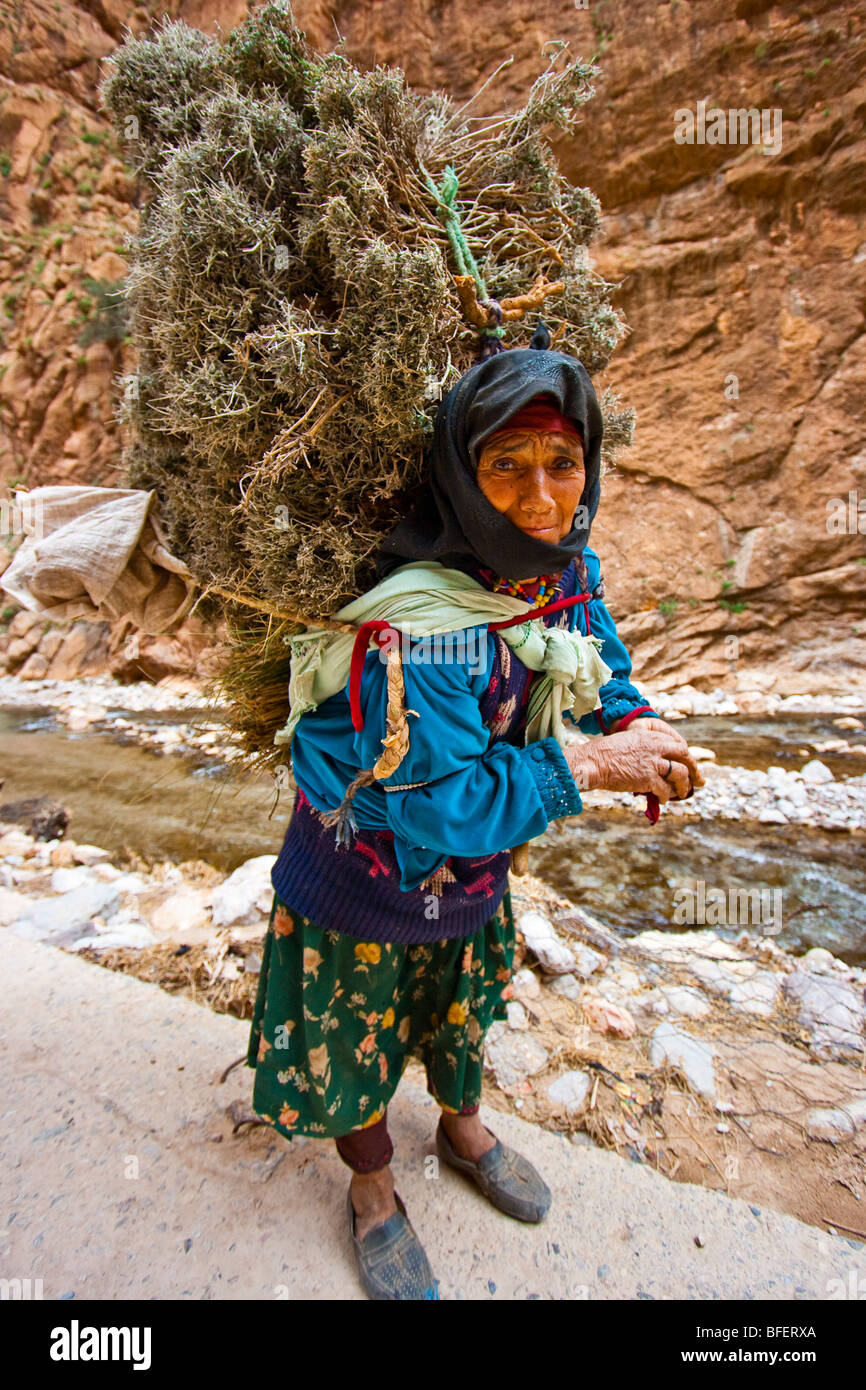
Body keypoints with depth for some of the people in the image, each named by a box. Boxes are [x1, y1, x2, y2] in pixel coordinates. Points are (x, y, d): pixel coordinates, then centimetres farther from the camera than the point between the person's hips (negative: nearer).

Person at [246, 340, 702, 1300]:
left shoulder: (567, 566, -11)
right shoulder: (417, 623, -35)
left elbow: (596, 651, 8)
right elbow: (439, 807, -33)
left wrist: (633, 721, -12)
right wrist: (587, 764, -27)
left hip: (472, 860, 6)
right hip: (369, 865, -6)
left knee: (461, 1002, 31)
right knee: (359, 1031, 21)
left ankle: (462, 1127, 65)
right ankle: (372, 1192, 55)